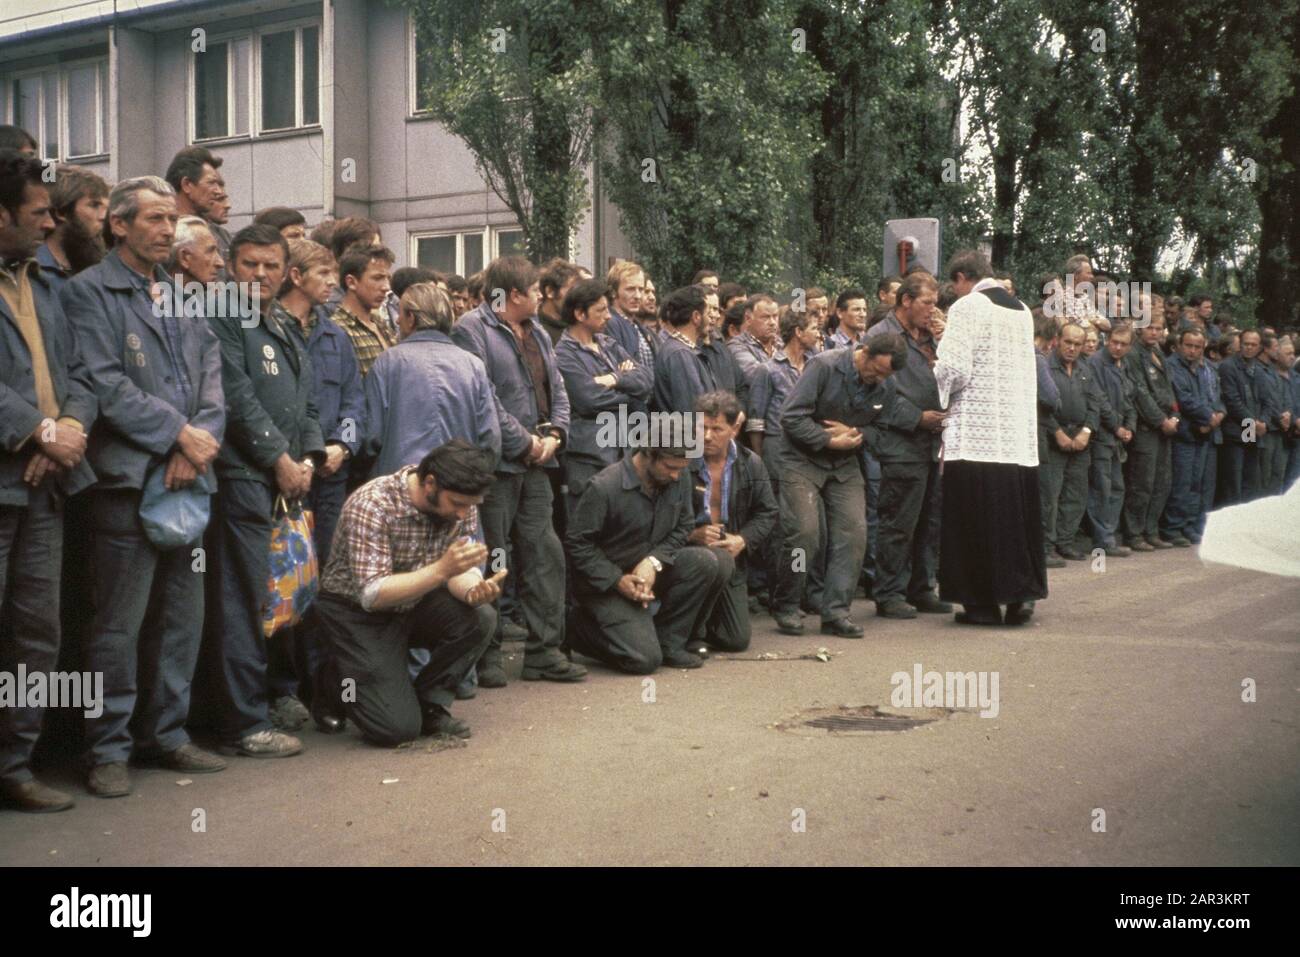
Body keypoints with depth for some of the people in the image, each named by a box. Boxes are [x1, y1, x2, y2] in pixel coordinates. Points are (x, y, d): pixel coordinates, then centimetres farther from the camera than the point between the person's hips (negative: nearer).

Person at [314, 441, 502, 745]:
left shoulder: (462, 504, -10)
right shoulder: (372, 506, -28)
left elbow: (460, 569, -7)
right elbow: (372, 595, -32)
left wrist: (474, 590, -32)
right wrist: (442, 569, -42)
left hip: (413, 604, 6)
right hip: (357, 610, -6)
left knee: (479, 618, -24)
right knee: (398, 728, -18)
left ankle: (429, 705, -2)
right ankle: (339, 679, 13)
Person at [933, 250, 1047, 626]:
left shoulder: (967, 307, -8)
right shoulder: (1022, 310, 14)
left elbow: (954, 369, -15)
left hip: (975, 435, -7)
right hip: (1019, 435, 7)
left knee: (975, 520, -1)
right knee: (1015, 515, 11)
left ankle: (982, 603, 2)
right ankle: (1021, 594, 11)